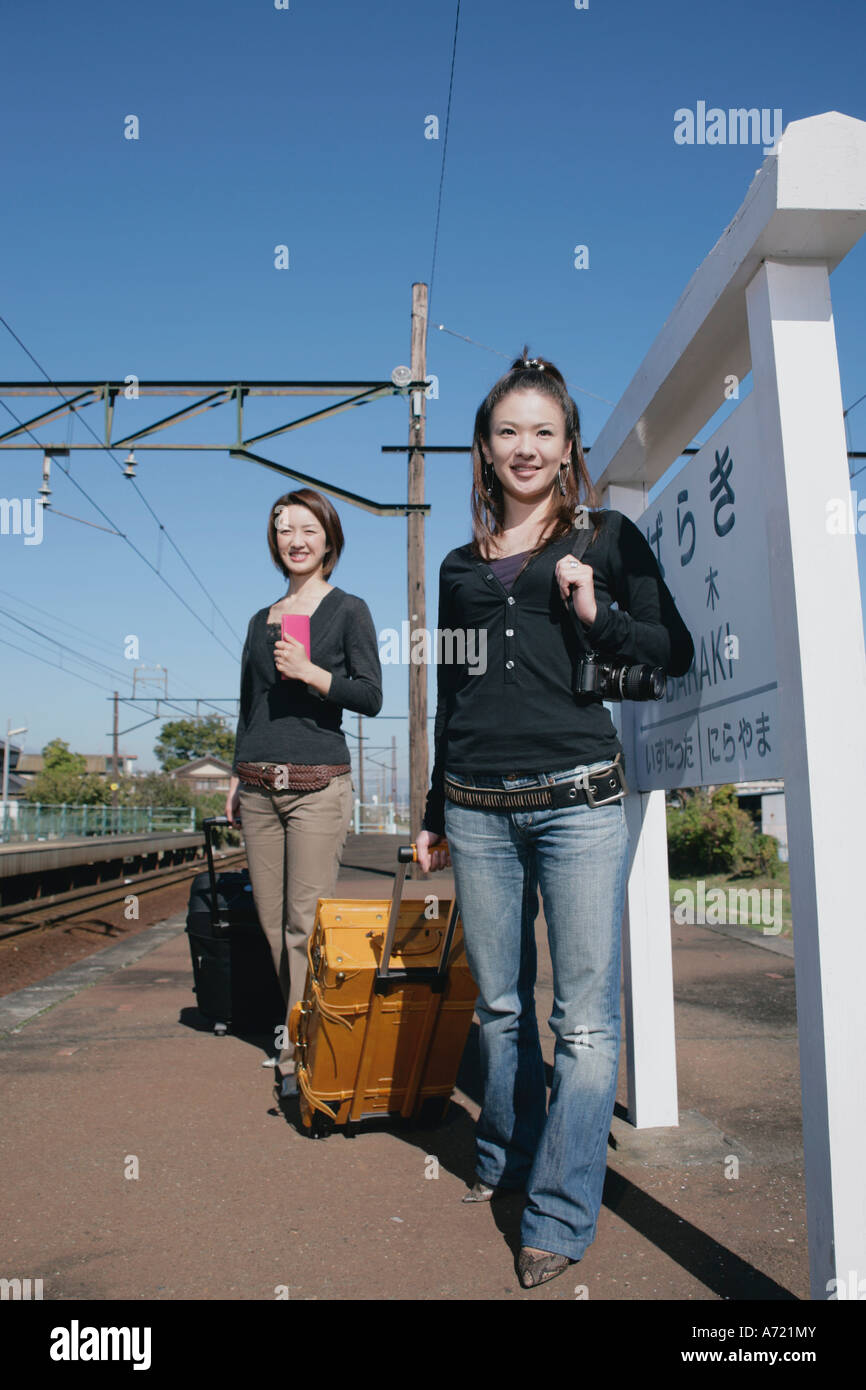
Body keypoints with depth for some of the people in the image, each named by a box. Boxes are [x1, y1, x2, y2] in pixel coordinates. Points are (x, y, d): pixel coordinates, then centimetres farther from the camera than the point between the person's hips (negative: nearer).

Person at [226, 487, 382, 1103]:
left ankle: (301, 1054, -1)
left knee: (305, 924, -8)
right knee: (272, 923, 7)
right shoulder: (261, 621, 18)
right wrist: (237, 776, 17)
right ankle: (299, 1032, 21)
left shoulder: (348, 609, 3)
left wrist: (309, 671, -15)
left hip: (318, 785, -5)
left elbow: (371, 696, -4)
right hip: (260, 787, 6)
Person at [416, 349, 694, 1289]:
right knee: (500, 1004, 13)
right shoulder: (461, 566, 16)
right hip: (478, 810, 3)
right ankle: (505, 1158, 34)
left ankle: (559, 1216, 12)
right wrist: (433, 814, 20)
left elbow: (677, 651, 6)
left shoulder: (607, 538, 7)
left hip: (579, 799, -3)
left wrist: (598, 616, -12)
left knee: (586, 1020, -1)